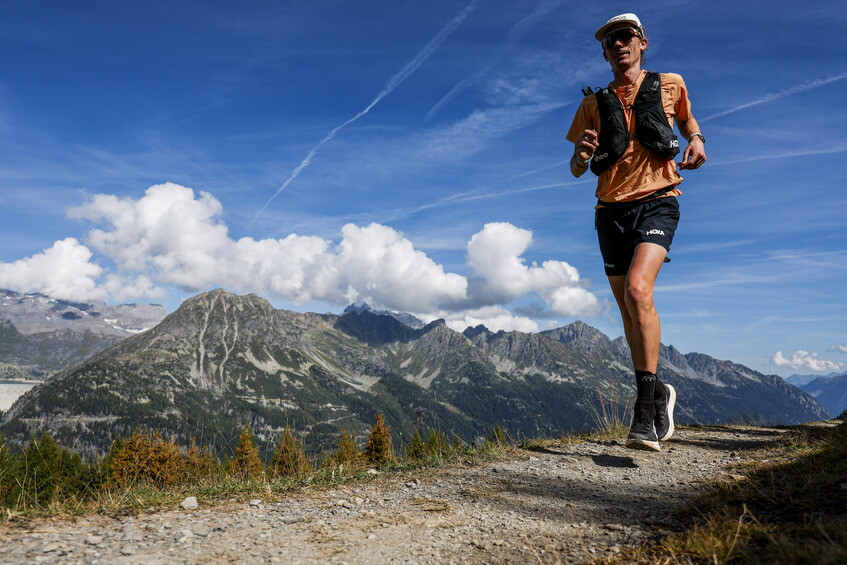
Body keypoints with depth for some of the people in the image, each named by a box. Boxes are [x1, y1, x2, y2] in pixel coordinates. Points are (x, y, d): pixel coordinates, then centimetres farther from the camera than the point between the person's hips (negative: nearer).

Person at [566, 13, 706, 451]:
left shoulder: (669, 85, 11)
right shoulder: (594, 104, 13)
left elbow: (687, 118, 29)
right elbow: (576, 171, 12)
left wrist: (696, 140, 5)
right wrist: (582, 153, -13)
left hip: (656, 202, -3)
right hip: (611, 210, 4)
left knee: (638, 290, -28)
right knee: (629, 313, 7)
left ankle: (645, 410, -25)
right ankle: (658, 392, 27)